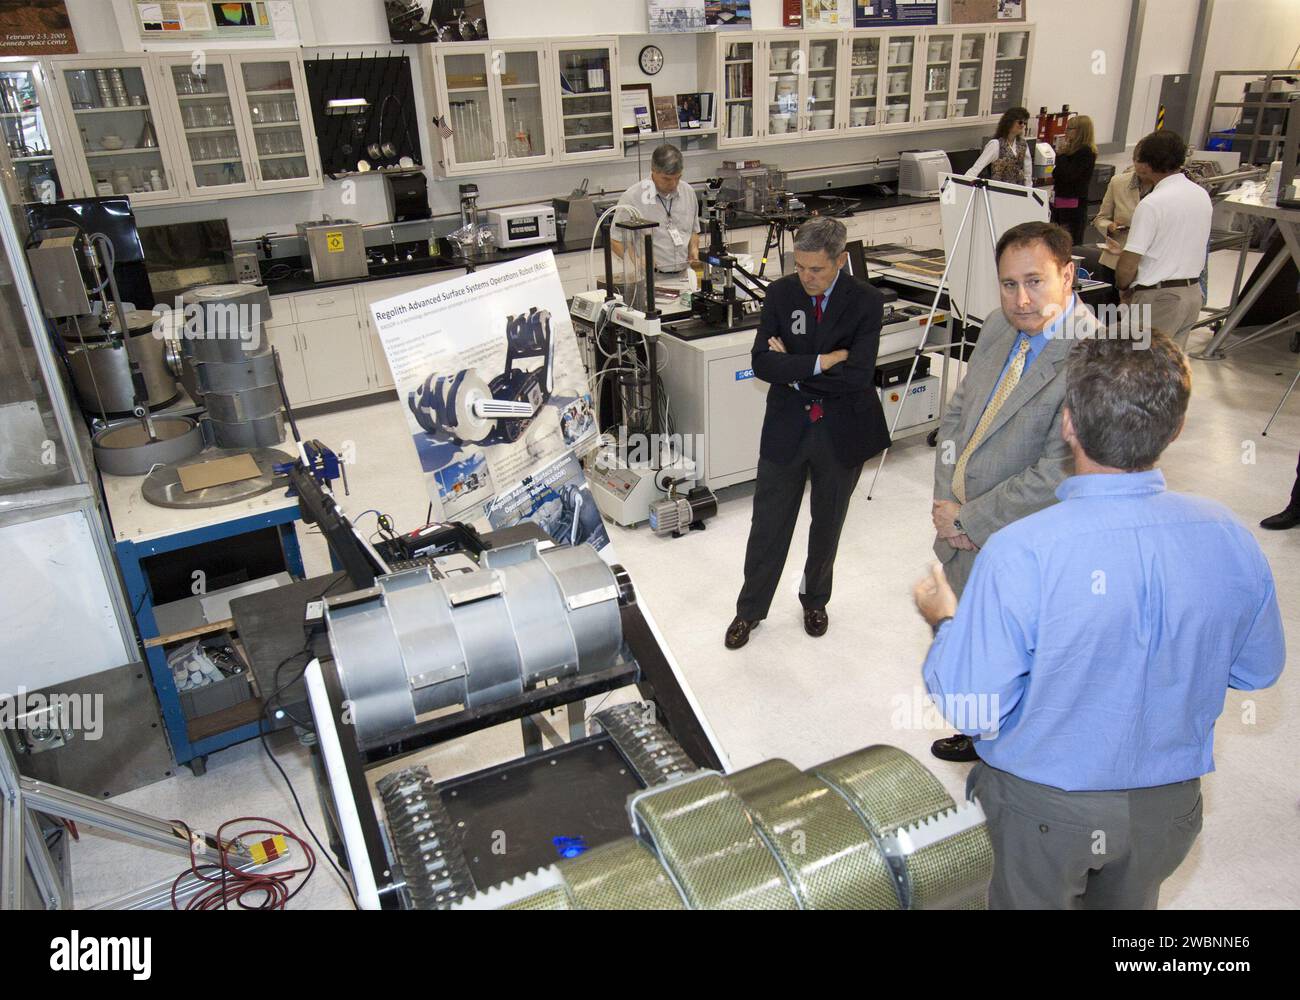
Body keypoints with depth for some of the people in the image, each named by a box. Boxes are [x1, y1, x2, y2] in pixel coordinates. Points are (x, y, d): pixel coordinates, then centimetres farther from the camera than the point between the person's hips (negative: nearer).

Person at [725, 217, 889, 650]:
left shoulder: (866, 302, -12)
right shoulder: (779, 293, -6)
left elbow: (858, 375, -22)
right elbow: (762, 362, -15)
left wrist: (793, 372, -16)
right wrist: (821, 362, -22)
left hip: (841, 431, -1)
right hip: (786, 427, 1)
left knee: (827, 524, 18)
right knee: (769, 524, 9)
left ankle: (815, 601, 41)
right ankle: (750, 609, 28)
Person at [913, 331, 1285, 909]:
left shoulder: (1020, 553, -32)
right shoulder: (1230, 538, -17)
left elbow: (973, 710, -24)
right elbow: (1258, 671, 1)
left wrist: (944, 622, -7)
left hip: (1042, 806, -3)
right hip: (1169, 805, 4)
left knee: (1028, 902, 24)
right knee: (1129, 901, 31)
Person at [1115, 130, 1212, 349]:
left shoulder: (1151, 204, -18)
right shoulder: (1202, 195, 9)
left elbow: (1127, 265, -19)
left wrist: (1123, 288, 0)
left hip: (1158, 298, -8)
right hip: (1193, 292, 8)